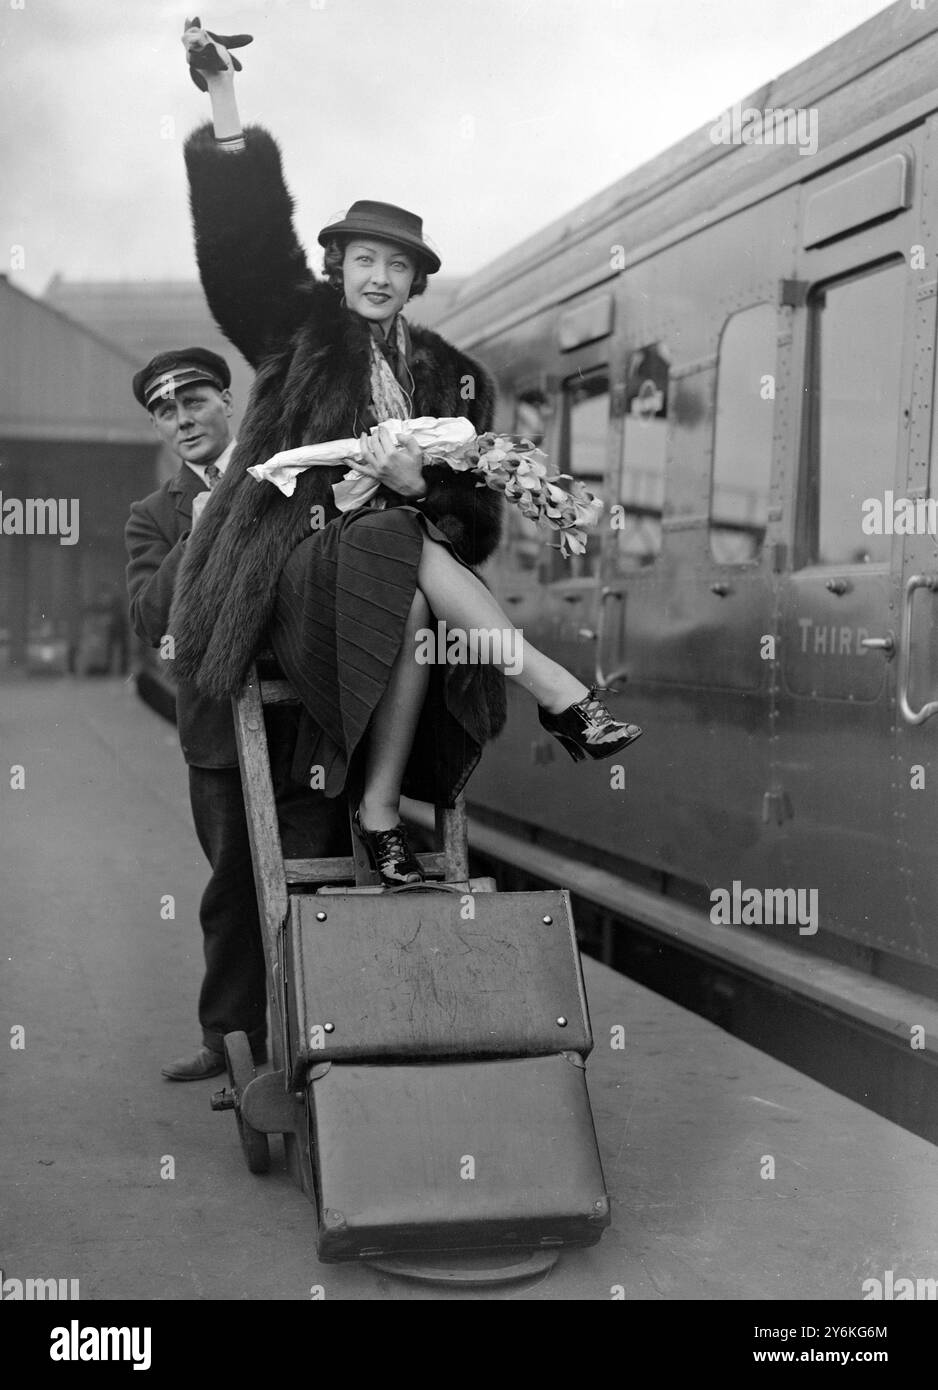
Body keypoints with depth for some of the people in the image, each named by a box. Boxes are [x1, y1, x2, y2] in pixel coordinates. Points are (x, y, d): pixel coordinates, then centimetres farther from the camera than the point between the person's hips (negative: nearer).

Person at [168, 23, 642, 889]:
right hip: (296, 569, -2)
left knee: (418, 614, -32)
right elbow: (245, 233, -1)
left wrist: (419, 487, -15)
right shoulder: (300, 331, 12)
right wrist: (223, 95, -8)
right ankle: (559, 695, -36)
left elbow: (473, 514, 8)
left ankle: (380, 809, -26)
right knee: (408, 569, -33)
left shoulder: (450, 374, 15)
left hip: (400, 572, 3)